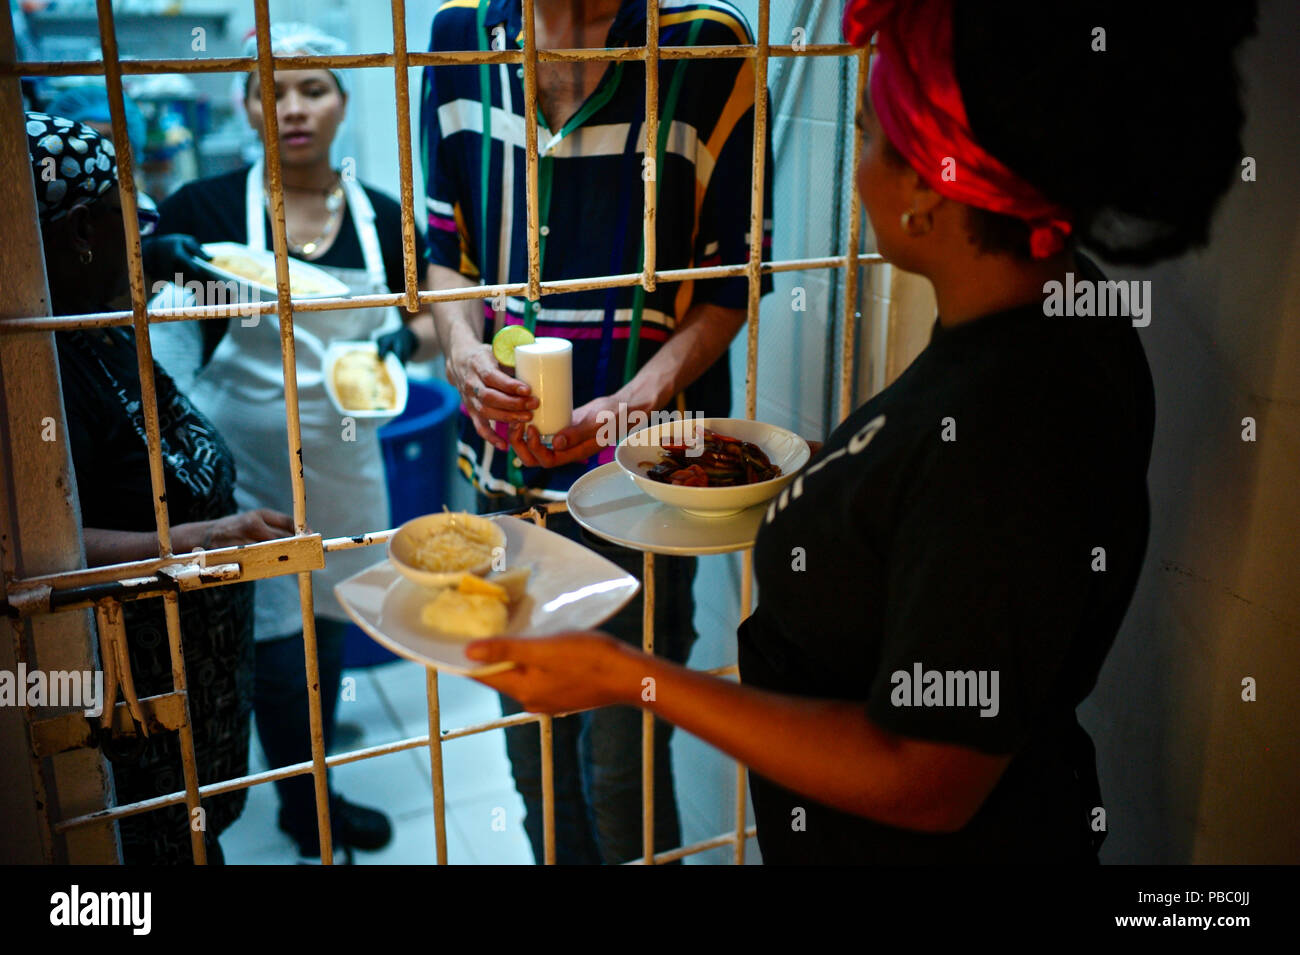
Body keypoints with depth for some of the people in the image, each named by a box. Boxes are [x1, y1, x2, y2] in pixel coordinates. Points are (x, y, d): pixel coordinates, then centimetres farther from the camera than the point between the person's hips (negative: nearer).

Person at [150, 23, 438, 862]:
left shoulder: (382, 218, 0)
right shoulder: (209, 207, -8)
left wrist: (403, 340, -14)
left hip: (343, 461, 3)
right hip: (243, 468, -3)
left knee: (328, 633, 16)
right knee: (280, 650, 2)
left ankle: (317, 791, 40)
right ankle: (302, 810, 28)